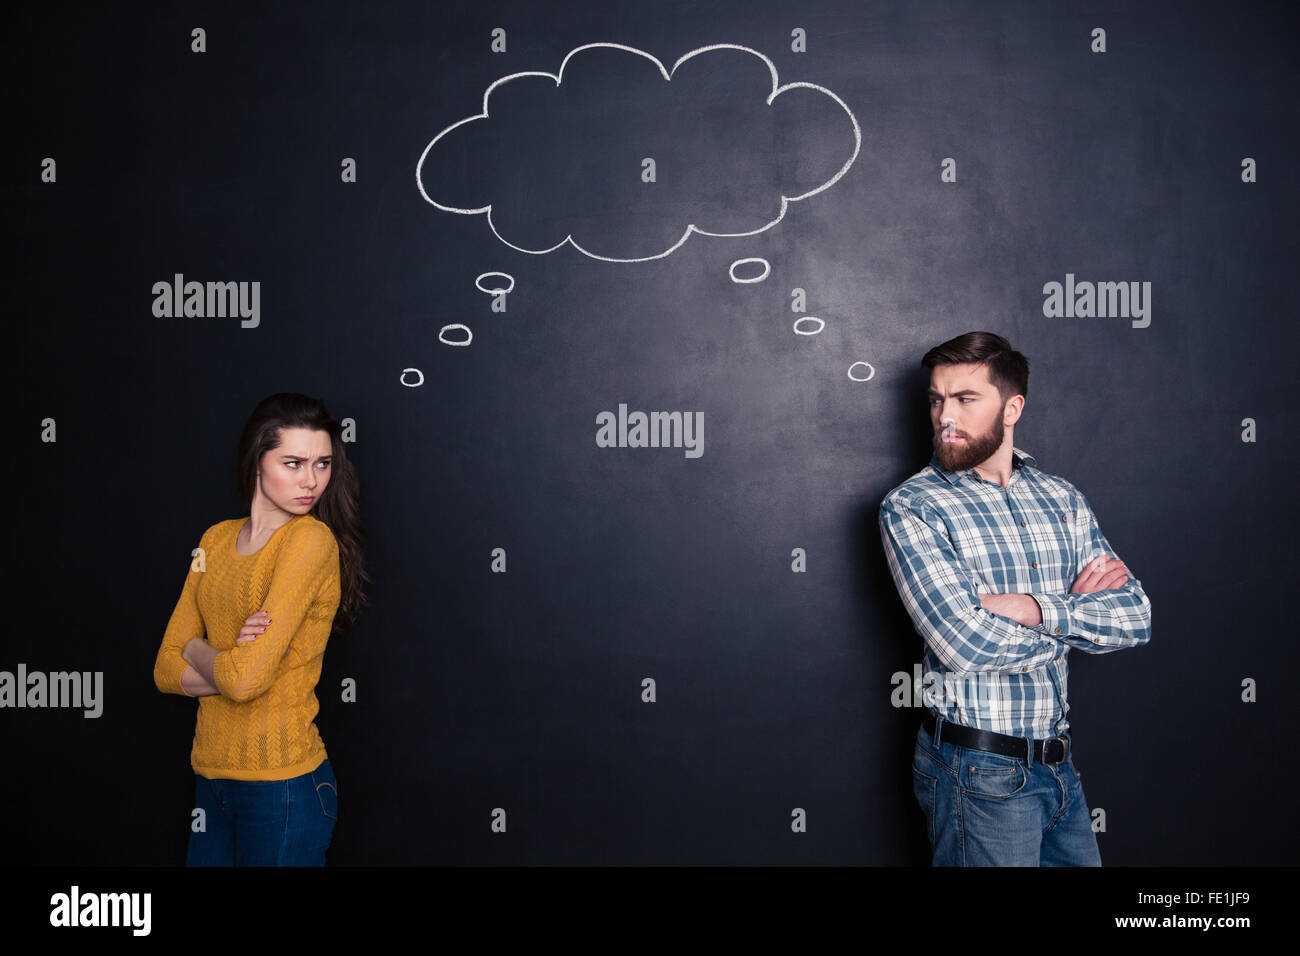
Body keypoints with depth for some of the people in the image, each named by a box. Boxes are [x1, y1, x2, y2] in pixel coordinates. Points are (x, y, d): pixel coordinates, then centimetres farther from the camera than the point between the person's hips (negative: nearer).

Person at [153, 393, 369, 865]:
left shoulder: (311, 539, -15)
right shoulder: (218, 538, 6)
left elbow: (246, 678, -22)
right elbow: (166, 670, 4)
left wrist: (197, 650, -3)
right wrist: (232, 661, -13)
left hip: (281, 784, -6)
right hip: (212, 775, 6)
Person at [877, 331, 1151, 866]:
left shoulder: (1062, 498, 7)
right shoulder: (911, 508, -10)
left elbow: (1136, 617, -1)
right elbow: (962, 642, -22)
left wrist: (1037, 609, -17)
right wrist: (1078, 608, -8)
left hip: (1058, 761, 5)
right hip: (978, 771, -5)